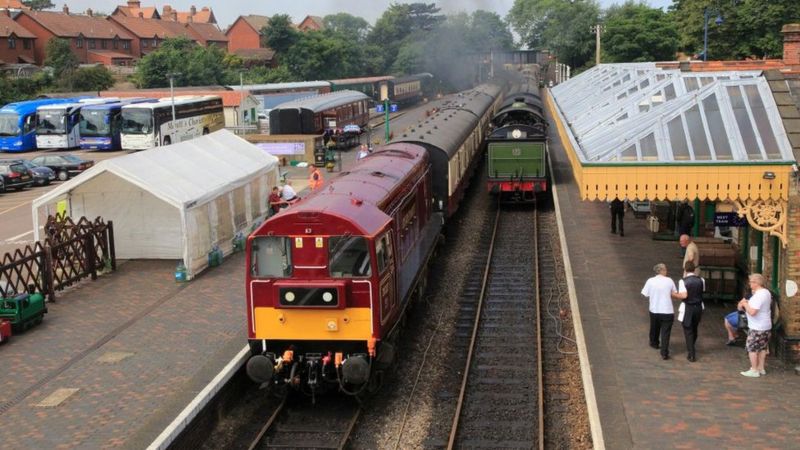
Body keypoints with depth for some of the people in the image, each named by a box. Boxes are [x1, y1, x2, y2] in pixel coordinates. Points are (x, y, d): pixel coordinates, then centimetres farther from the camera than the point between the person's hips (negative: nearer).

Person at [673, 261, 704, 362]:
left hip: (687, 308, -5)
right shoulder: (701, 280, -3)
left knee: (688, 331, 5)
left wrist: (673, 294, -9)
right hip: (699, 307, 5)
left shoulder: (683, 281, -17)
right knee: (694, 329, 23)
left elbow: (683, 295, -25)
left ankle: (691, 355, 4)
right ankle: (693, 349, 41)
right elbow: (702, 290, 10)